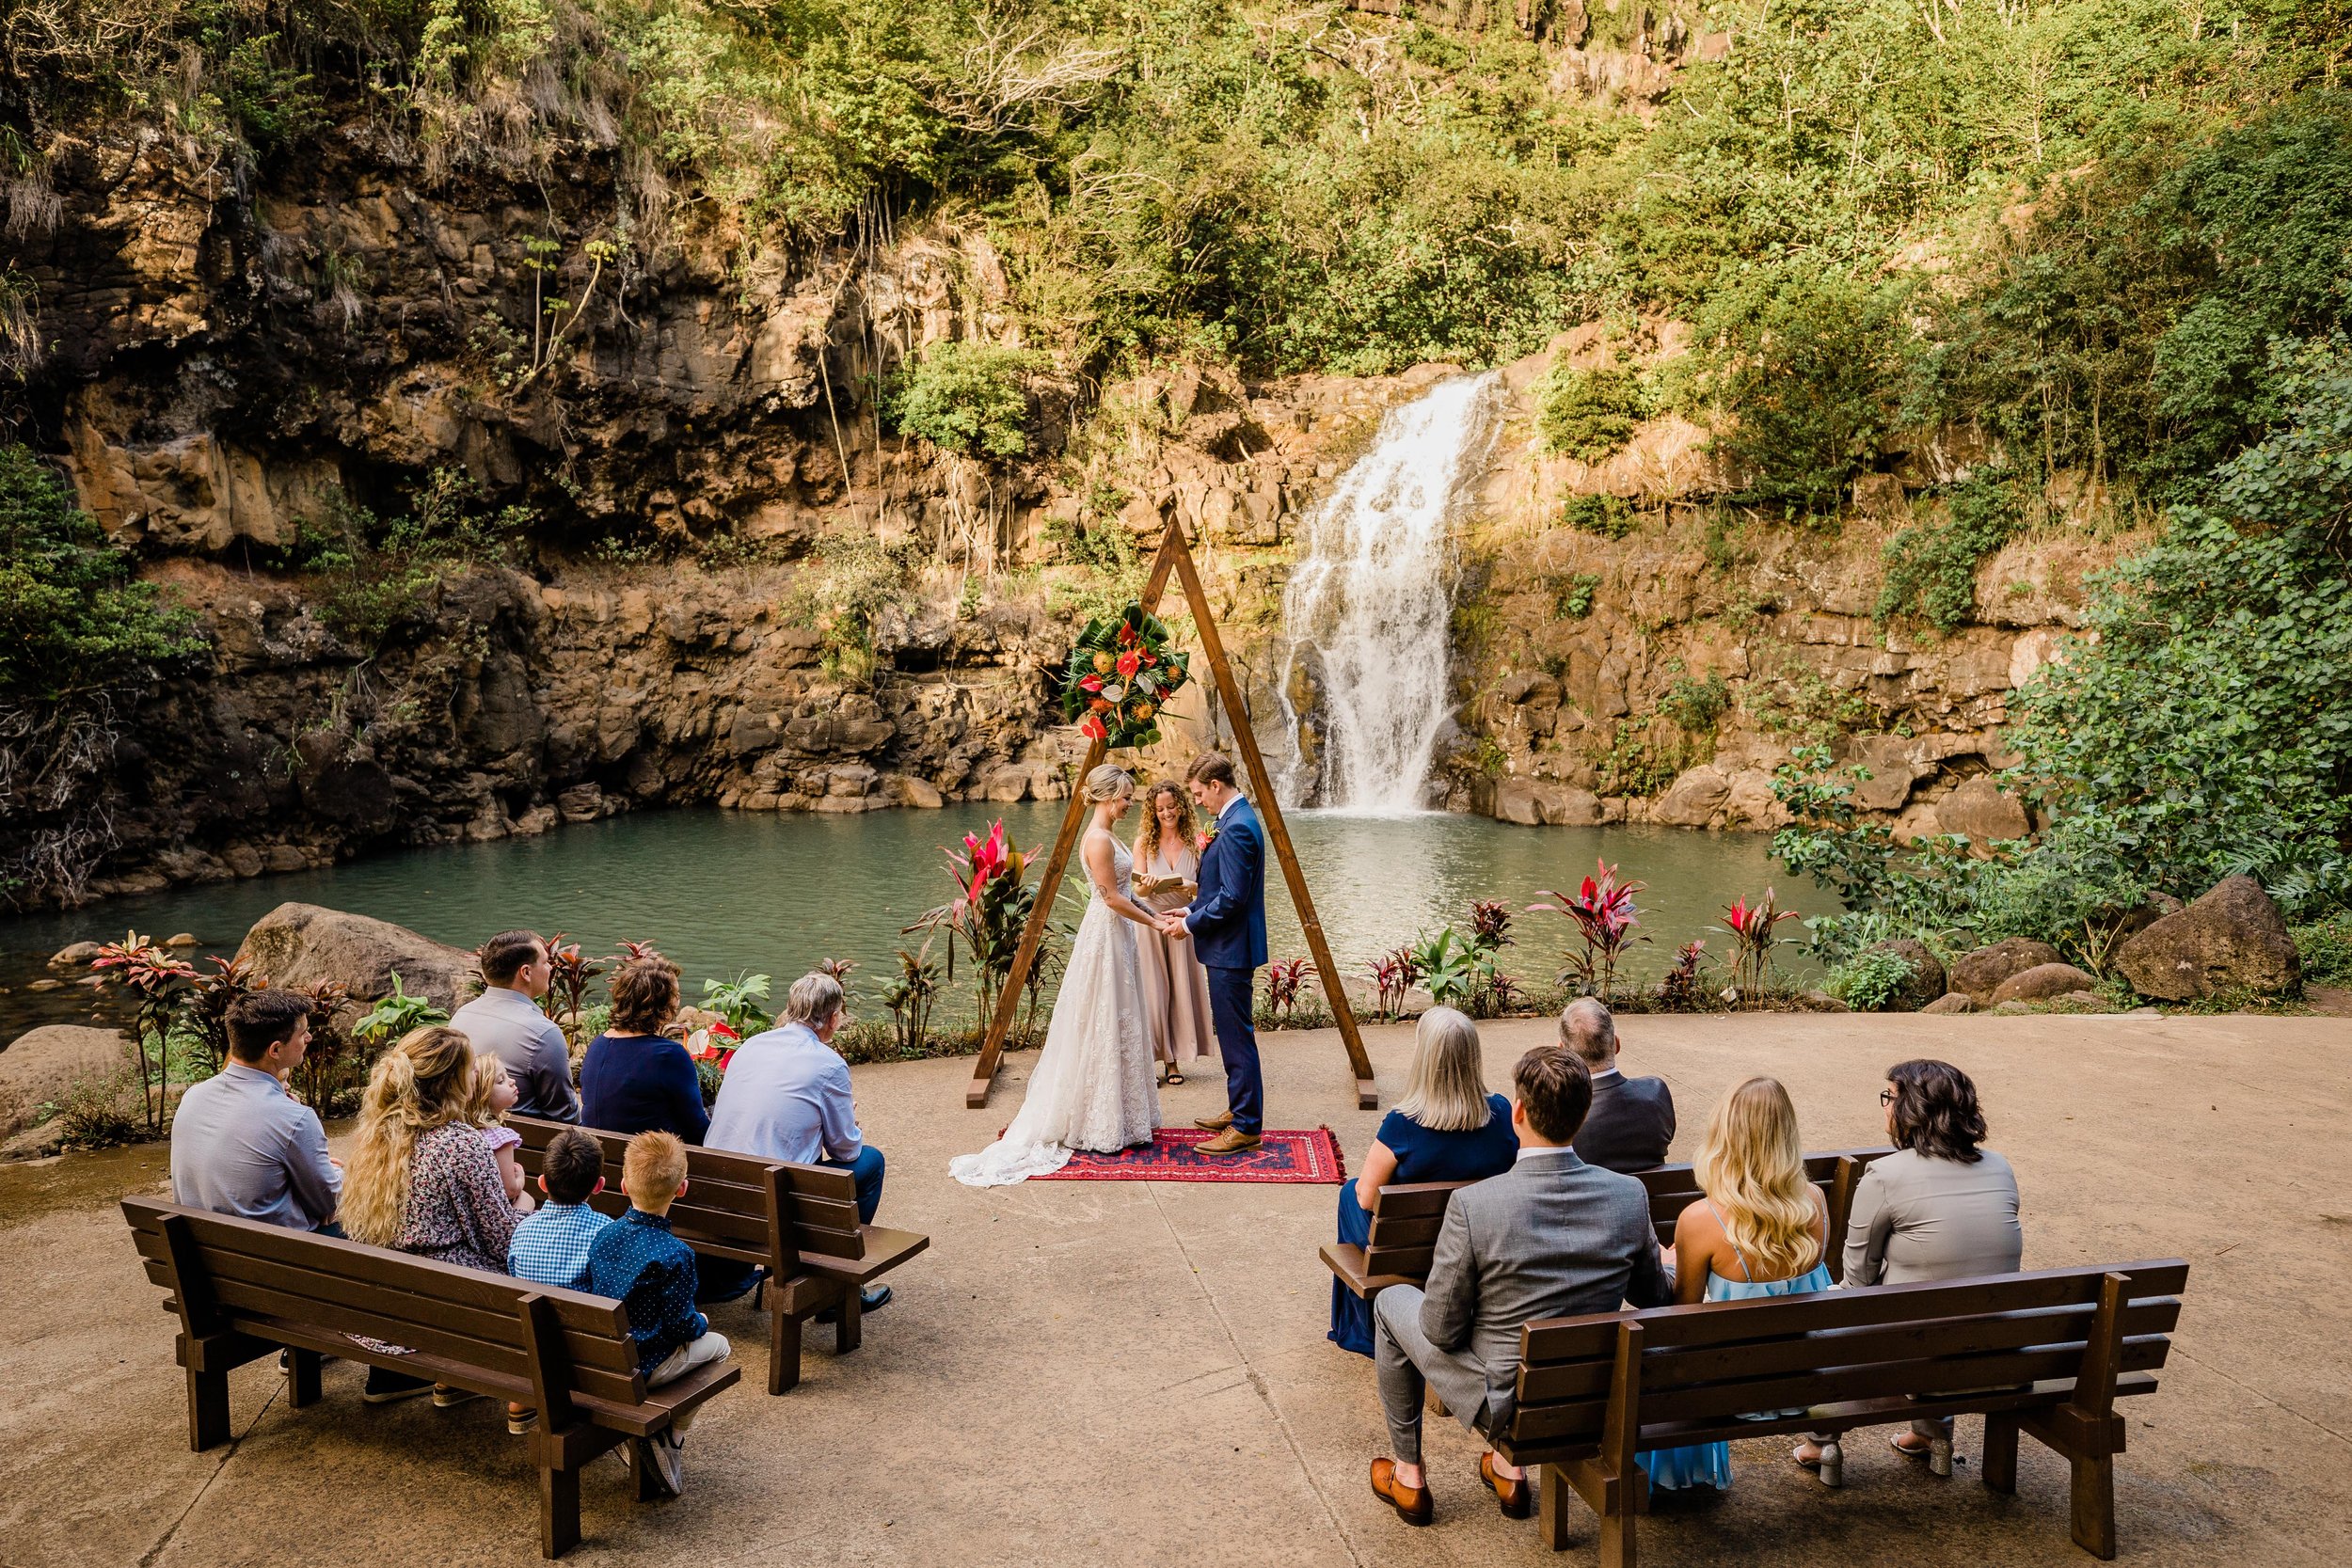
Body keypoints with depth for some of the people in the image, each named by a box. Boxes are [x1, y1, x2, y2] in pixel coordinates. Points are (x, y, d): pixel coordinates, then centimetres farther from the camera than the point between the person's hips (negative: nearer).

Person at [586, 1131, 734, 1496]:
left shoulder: (603, 1236, -6)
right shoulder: (675, 1254, -24)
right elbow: (681, 1325, -17)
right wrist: (700, 1323, 7)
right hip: (644, 1366, -6)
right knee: (717, 1344, 19)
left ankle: (640, 1437, 22)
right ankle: (666, 1439, 11)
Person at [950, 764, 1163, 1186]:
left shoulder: (1108, 837, 13)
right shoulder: (1098, 840, -18)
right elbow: (1113, 898, -18)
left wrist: (1154, 914, 11)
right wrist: (1155, 923, -12)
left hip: (1117, 936, 10)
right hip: (1105, 937, -10)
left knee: (1119, 1027, 14)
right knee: (1102, 1029, -4)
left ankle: (1117, 1120, 23)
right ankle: (1100, 1131, 4)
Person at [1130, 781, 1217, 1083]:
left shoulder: (1194, 844, 2)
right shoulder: (1144, 842, -2)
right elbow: (1138, 890, -6)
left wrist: (1189, 886, -21)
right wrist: (1150, 882, -28)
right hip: (1150, 923, -2)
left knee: (1181, 990, 4)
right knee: (1151, 991, -3)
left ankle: (1173, 1059, 15)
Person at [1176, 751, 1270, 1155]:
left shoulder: (1236, 828, -21)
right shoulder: (1232, 820, 13)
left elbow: (1232, 898, -24)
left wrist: (1191, 924, -13)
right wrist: (1193, 910, 11)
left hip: (1232, 950, -11)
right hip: (1227, 947, 11)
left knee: (1236, 1037, -4)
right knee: (1232, 1034, 19)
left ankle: (1246, 1126, 2)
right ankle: (1239, 1109, 30)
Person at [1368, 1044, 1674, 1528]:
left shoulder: (1473, 1205, -27)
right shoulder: (1631, 1195, -15)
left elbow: (1441, 1330, -18)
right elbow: (1654, 1297, 2)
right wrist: (1668, 1274, 26)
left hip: (1502, 1403, -4)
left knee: (1392, 1302, 20)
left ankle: (1408, 1476, 34)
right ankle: (1509, 1468, 41)